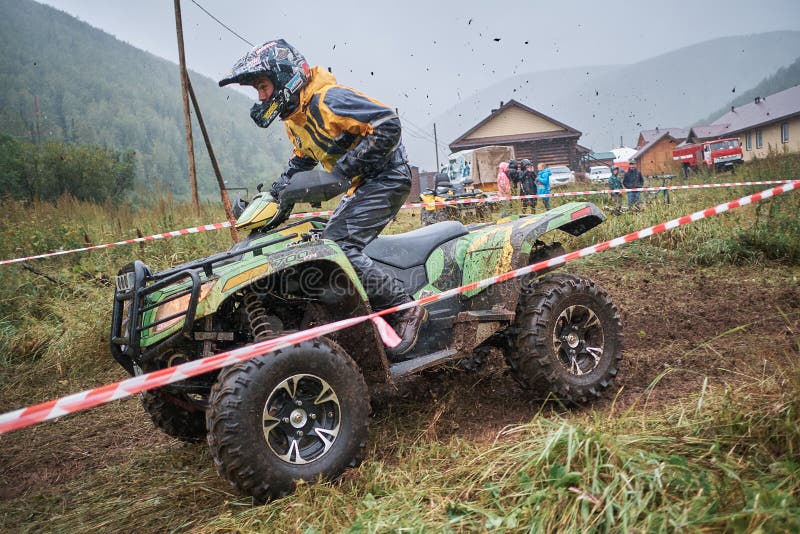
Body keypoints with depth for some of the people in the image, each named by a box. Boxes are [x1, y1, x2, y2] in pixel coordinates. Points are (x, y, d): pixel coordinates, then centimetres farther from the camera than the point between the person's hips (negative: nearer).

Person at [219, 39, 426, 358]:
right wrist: (280, 187, 14)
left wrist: (342, 171, -27)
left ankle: (405, 308, -13)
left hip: (386, 178, -11)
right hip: (361, 186, 11)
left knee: (340, 248, -22)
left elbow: (388, 124, -26)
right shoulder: (293, 118, 13)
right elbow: (303, 158, 31)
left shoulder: (326, 99, -18)